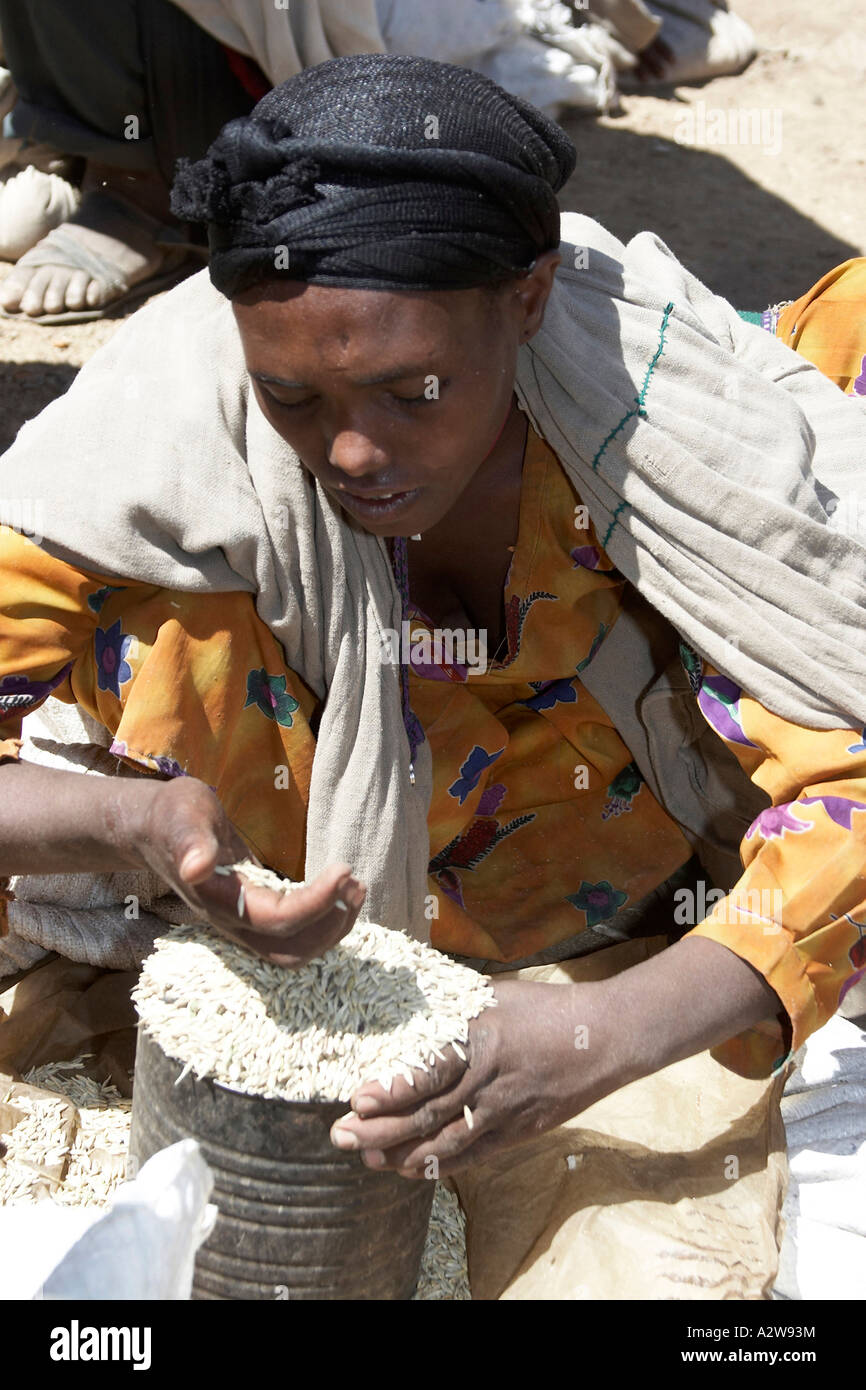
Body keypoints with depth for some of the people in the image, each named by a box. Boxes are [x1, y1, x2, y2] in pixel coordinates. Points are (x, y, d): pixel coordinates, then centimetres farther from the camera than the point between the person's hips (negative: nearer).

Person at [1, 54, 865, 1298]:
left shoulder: (680, 422, -27)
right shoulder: (181, 402, -26)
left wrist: (611, 1034, -42)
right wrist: (135, 827, -45)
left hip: (621, 953, -1)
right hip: (310, 932, 2)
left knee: (645, 1275, -21)